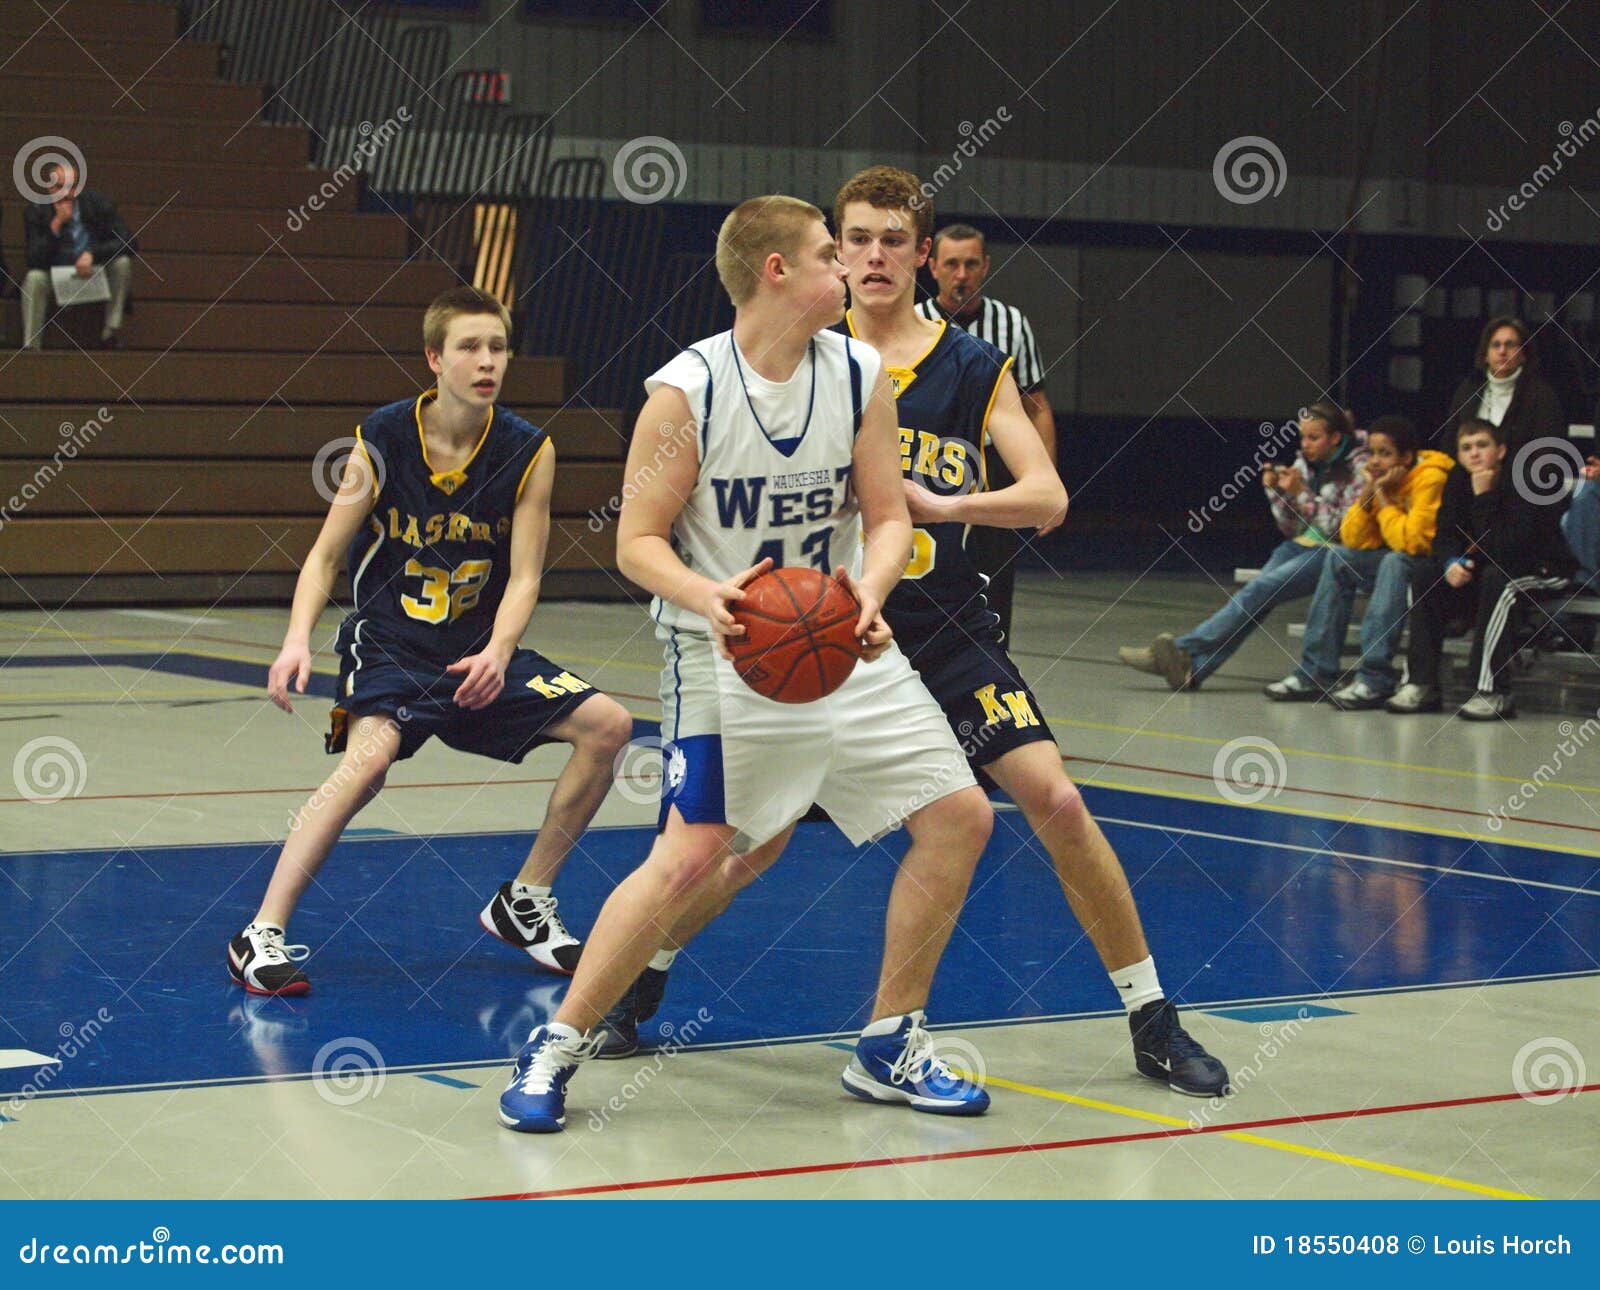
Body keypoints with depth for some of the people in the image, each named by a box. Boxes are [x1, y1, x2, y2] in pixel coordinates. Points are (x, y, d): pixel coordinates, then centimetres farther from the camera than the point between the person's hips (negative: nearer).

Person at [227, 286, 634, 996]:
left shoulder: (529, 452, -6)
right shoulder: (382, 439, -11)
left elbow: (523, 578, -9)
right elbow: (326, 554, -5)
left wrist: (496, 656, -28)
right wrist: (298, 639, -22)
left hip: (479, 651, 4)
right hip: (388, 645, -4)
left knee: (607, 725, -7)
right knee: (370, 755, -32)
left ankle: (523, 903, 9)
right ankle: (262, 933, -28)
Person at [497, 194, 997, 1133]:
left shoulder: (861, 376, 0)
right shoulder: (687, 390, -13)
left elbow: (888, 518, 3)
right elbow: (638, 541, -10)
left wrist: (871, 589, -19)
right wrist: (705, 596, -30)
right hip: (725, 650, -5)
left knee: (960, 816, 0)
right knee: (691, 856, -18)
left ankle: (890, 1048, 14)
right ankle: (557, 1046, 0)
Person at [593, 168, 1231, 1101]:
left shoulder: (973, 367, 1)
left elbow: (1048, 500, -7)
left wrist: (936, 504, -23)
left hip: (946, 629, 1)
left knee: (1057, 803, -11)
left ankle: (1153, 1021, 2)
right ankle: (638, 978, 22)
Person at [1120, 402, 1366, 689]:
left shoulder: (1357, 466, -6)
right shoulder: (1305, 463, 14)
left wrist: (1302, 493, -16)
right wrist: (1276, 491, -2)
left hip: (1337, 553, -6)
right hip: (1303, 545, 6)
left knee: (1262, 589, -25)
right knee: (1259, 593, -20)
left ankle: (1183, 650, -31)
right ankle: (1192, 665, -36)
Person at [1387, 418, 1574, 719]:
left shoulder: (1522, 483, -24)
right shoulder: (1457, 482, -4)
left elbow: (1502, 551, -32)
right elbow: (1445, 536, -4)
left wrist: (1484, 497, -34)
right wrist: (1452, 563, -26)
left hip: (1543, 571, -7)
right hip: (1485, 566, 7)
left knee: (1497, 578, -37)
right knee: (1425, 573, -12)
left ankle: (1493, 692, -34)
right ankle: (1420, 683, -14)